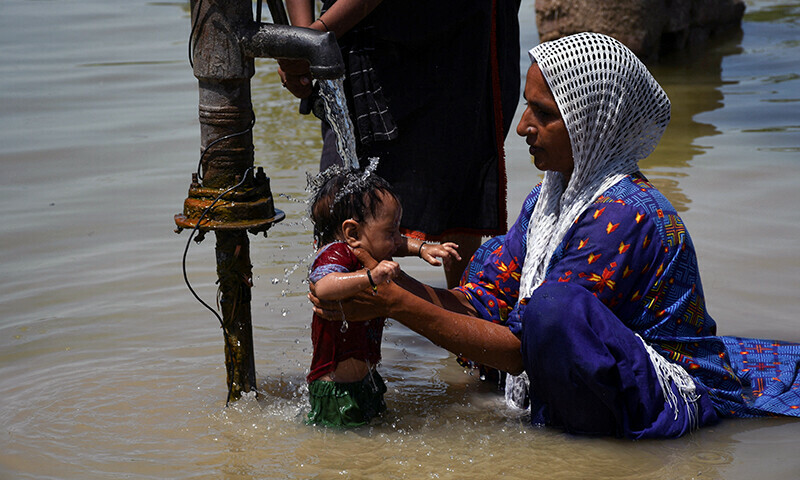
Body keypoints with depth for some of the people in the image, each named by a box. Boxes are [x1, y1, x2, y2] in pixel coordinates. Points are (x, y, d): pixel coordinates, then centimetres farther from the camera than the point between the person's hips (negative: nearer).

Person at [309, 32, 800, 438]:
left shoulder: (621, 213, -25)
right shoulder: (549, 197, 5)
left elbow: (521, 348, -26)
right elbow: (480, 304, 2)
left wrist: (402, 307, -25)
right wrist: (391, 284, -16)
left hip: (668, 399, -10)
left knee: (558, 307, -37)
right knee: (491, 258, 17)